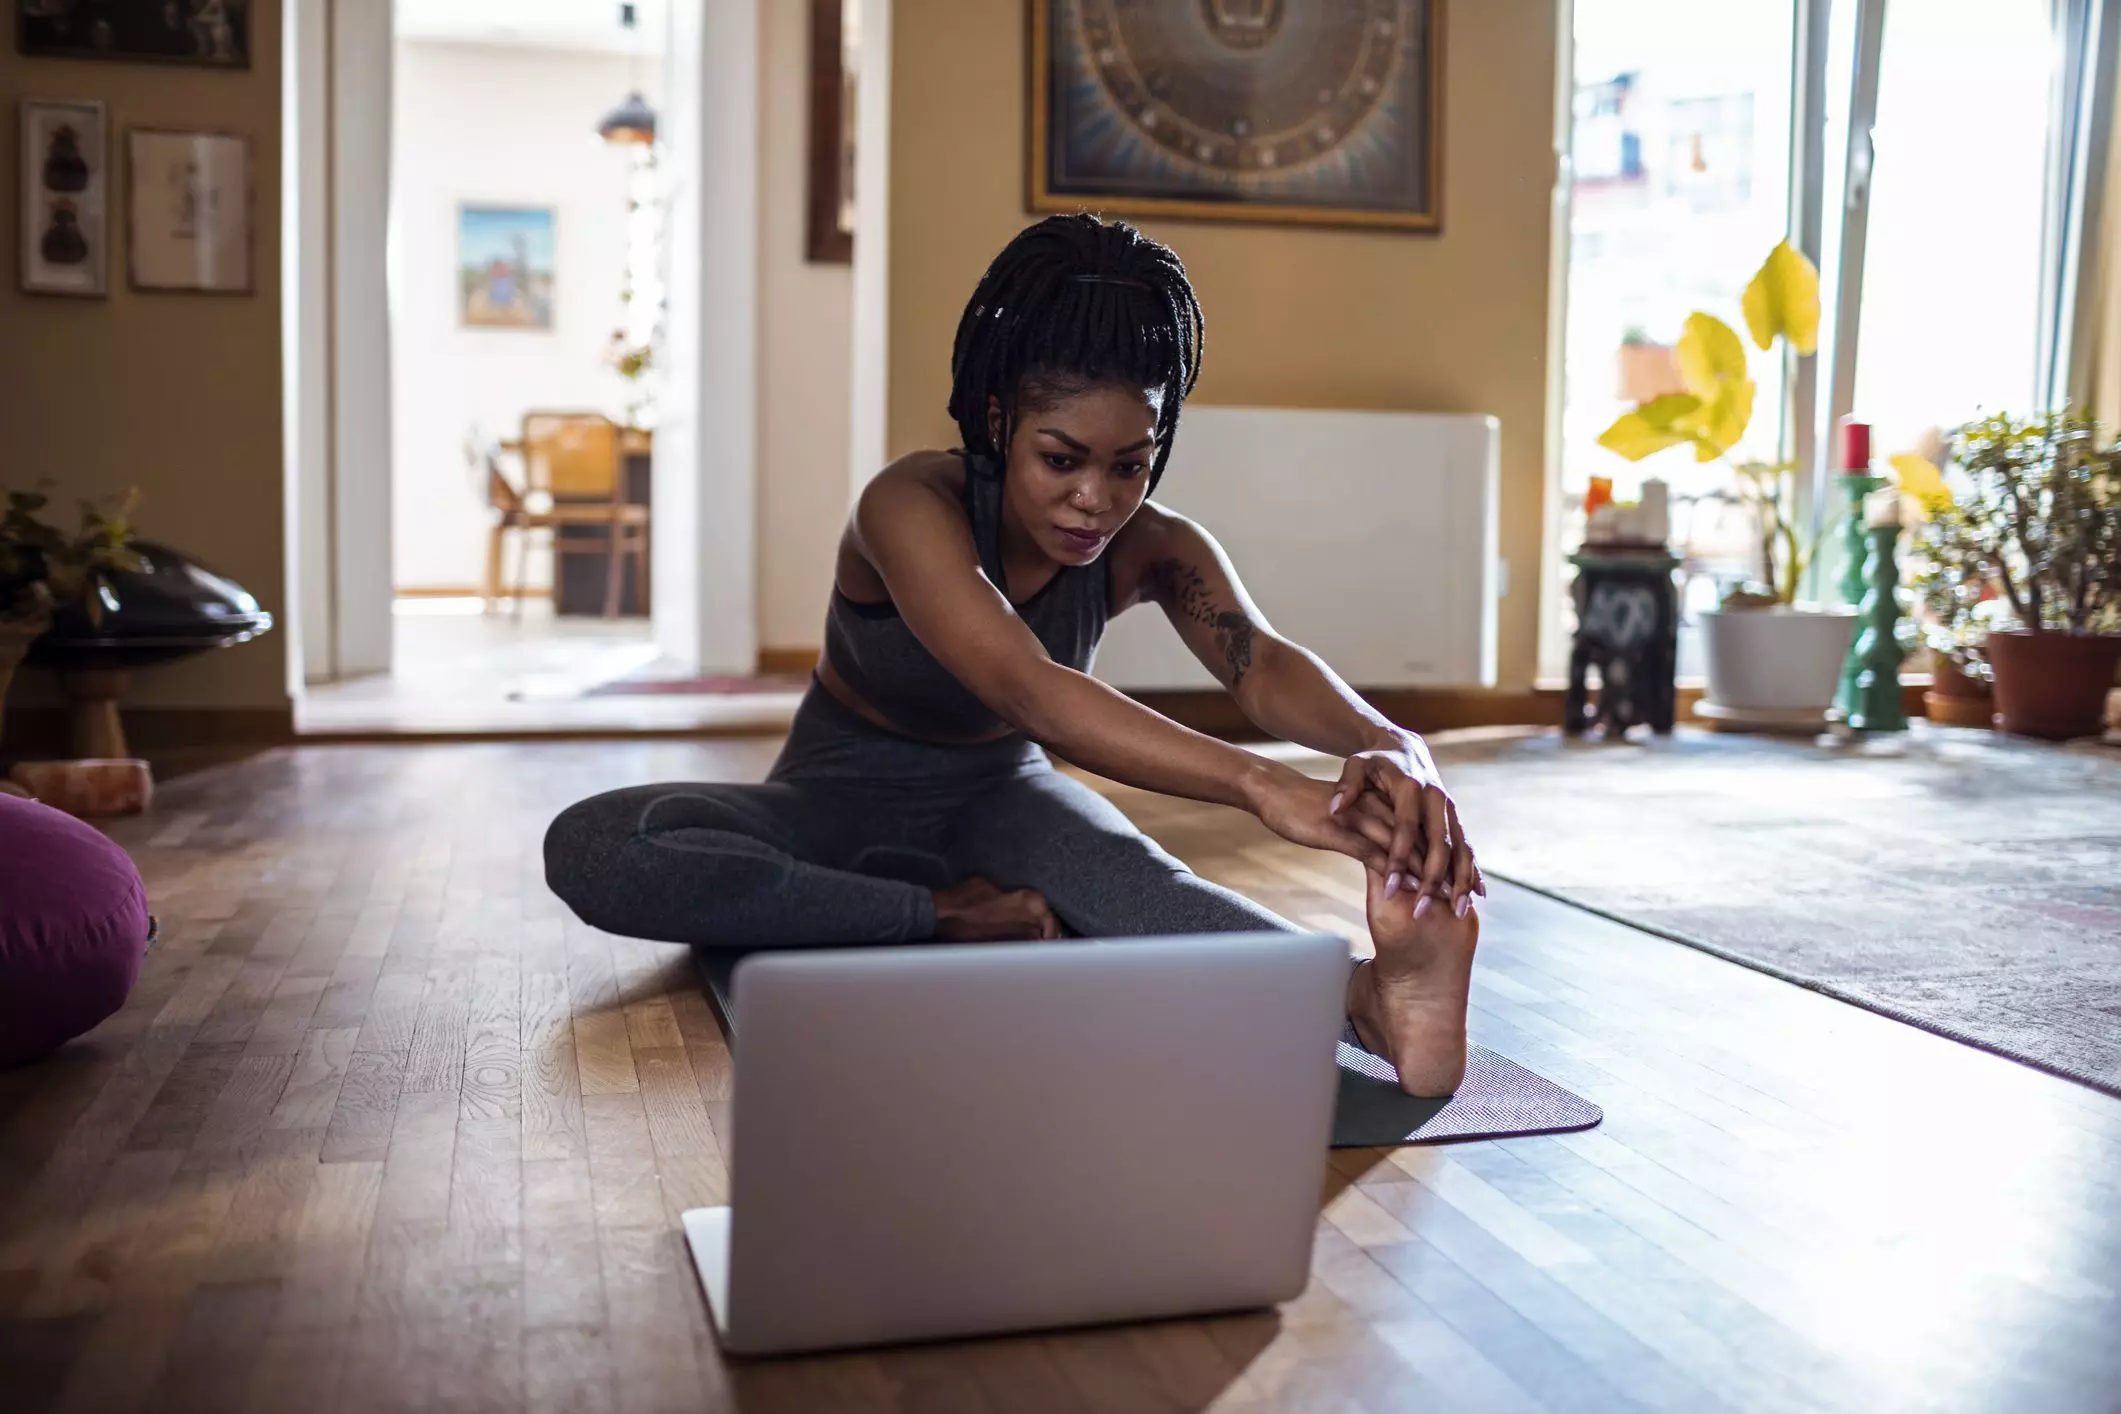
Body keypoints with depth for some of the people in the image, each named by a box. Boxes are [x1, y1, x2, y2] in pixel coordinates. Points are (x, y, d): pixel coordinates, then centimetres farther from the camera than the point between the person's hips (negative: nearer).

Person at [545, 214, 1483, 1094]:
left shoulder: (1153, 551, -15)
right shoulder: (910, 508, -29)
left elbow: (1265, 666, -33)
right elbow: (1026, 689, -45)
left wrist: (1389, 747, -58)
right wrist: (1260, 785, -60)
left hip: (996, 798, 2)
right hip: (844, 799, -1)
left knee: (1130, 875, -36)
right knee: (590, 846, -30)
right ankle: (952, 919, -32)